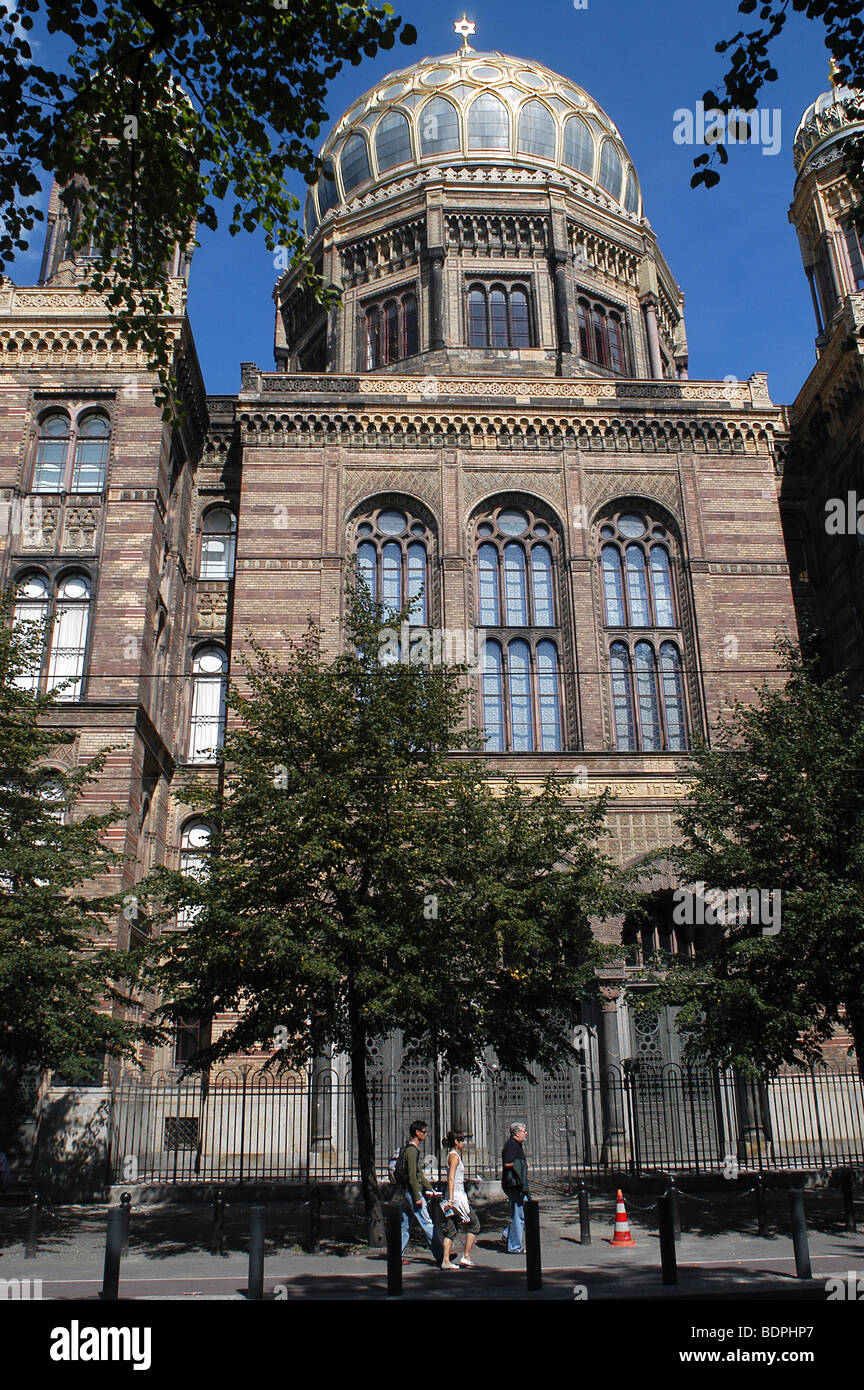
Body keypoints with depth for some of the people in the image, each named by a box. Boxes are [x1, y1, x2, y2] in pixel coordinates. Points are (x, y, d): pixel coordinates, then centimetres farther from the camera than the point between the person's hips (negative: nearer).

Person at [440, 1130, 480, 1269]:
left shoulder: (453, 1155, 16)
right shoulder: (454, 1156, -13)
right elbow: (451, 1179, -20)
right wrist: (451, 1199, -24)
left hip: (453, 1196, 9)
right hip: (457, 1196, -9)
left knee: (451, 1229, 7)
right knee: (474, 1225, 1)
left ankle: (446, 1260, 4)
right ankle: (466, 1257, 3)